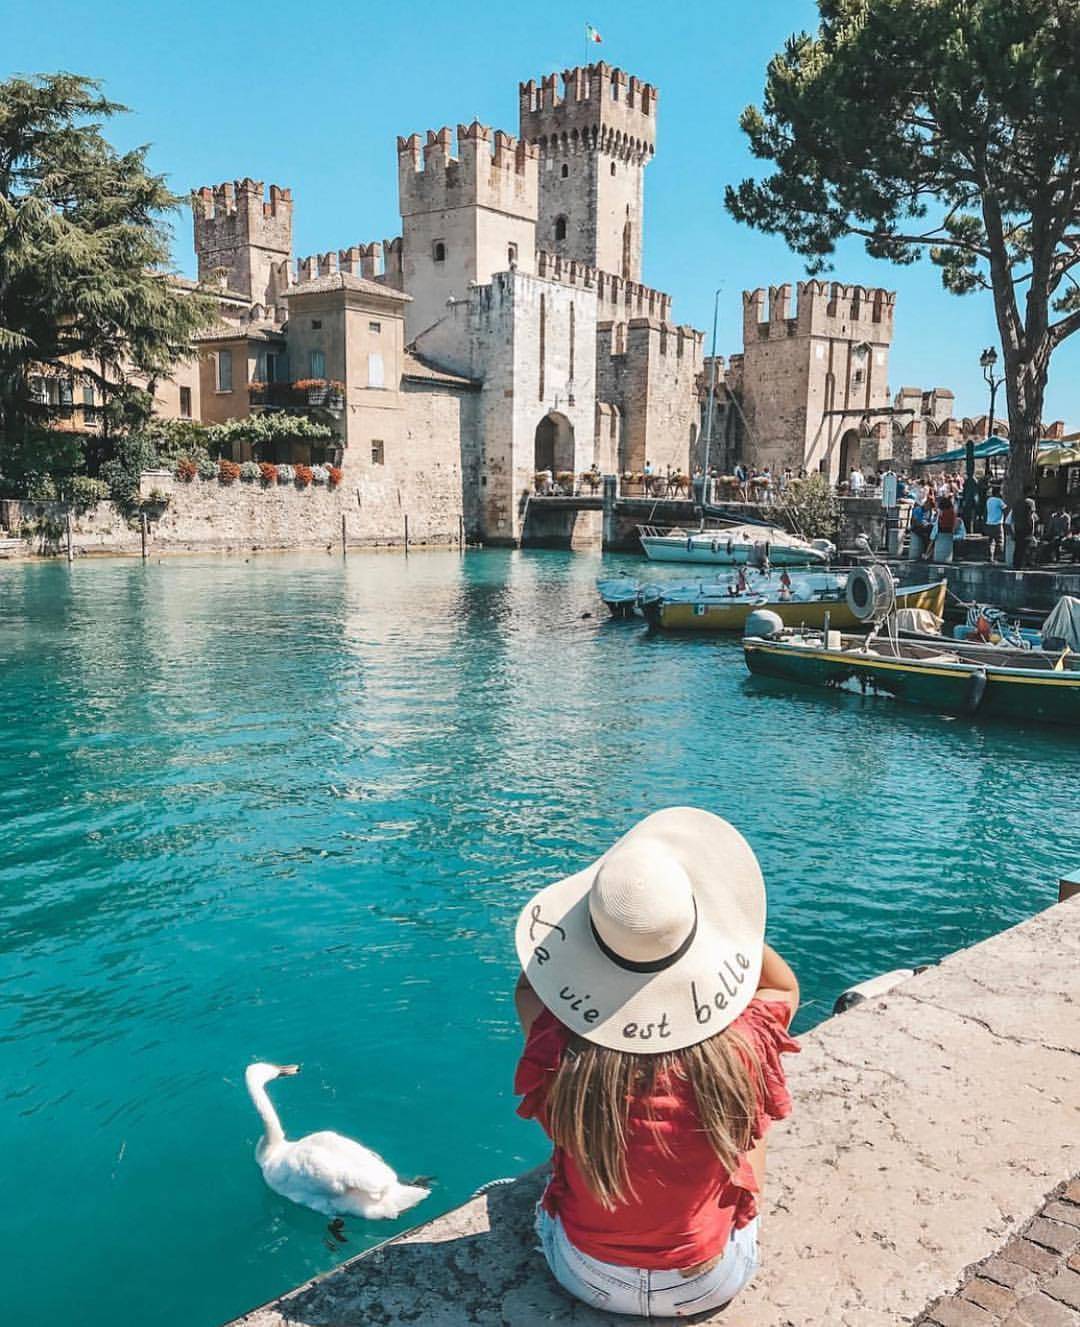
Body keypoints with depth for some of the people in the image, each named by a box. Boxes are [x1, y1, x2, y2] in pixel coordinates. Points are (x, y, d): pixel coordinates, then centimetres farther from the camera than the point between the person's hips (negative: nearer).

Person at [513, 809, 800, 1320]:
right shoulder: (740, 1049, -31)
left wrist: (614, 890, -9)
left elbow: (528, 987, -5)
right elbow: (786, 986, -5)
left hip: (587, 1278, 0)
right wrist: (720, 914, -11)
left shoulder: (562, 1055, -30)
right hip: (710, 1284, 0)